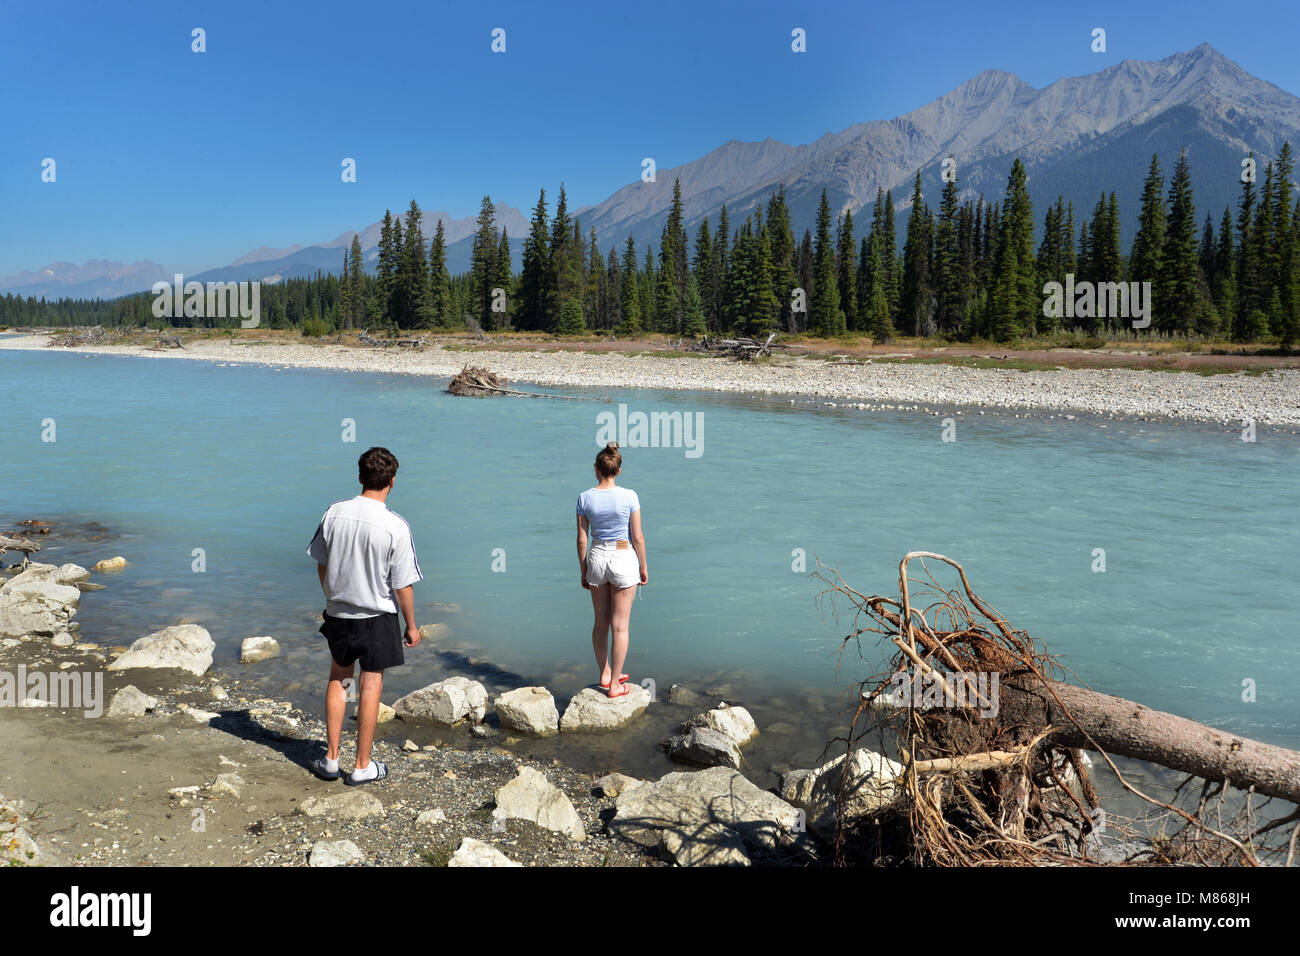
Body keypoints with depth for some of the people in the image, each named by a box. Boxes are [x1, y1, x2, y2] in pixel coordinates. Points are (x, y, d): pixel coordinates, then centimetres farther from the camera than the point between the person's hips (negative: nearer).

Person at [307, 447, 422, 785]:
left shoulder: (334, 513, -8)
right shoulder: (396, 526, -20)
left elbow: (321, 565, 3)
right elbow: (402, 586, -14)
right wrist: (411, 626, -1)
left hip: (338, 613, 4)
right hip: (377, 617, -4)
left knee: (338, 679, 20)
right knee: (371, 686, 9)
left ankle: (331, 759, 27)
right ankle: (362, 766, 20)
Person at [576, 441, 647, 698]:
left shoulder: (585, 498, -6)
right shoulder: (629, 496, -13)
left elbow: (581, 539, -1)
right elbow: (637, 537, -9)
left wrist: (583, 571, 10)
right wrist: (643, 568, 4)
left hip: (596, 558, 3)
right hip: (623, 560, -3)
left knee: (600, 622, 17)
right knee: (620, 625, 6)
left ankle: (605, 674, 31)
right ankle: (615, 684, 12)